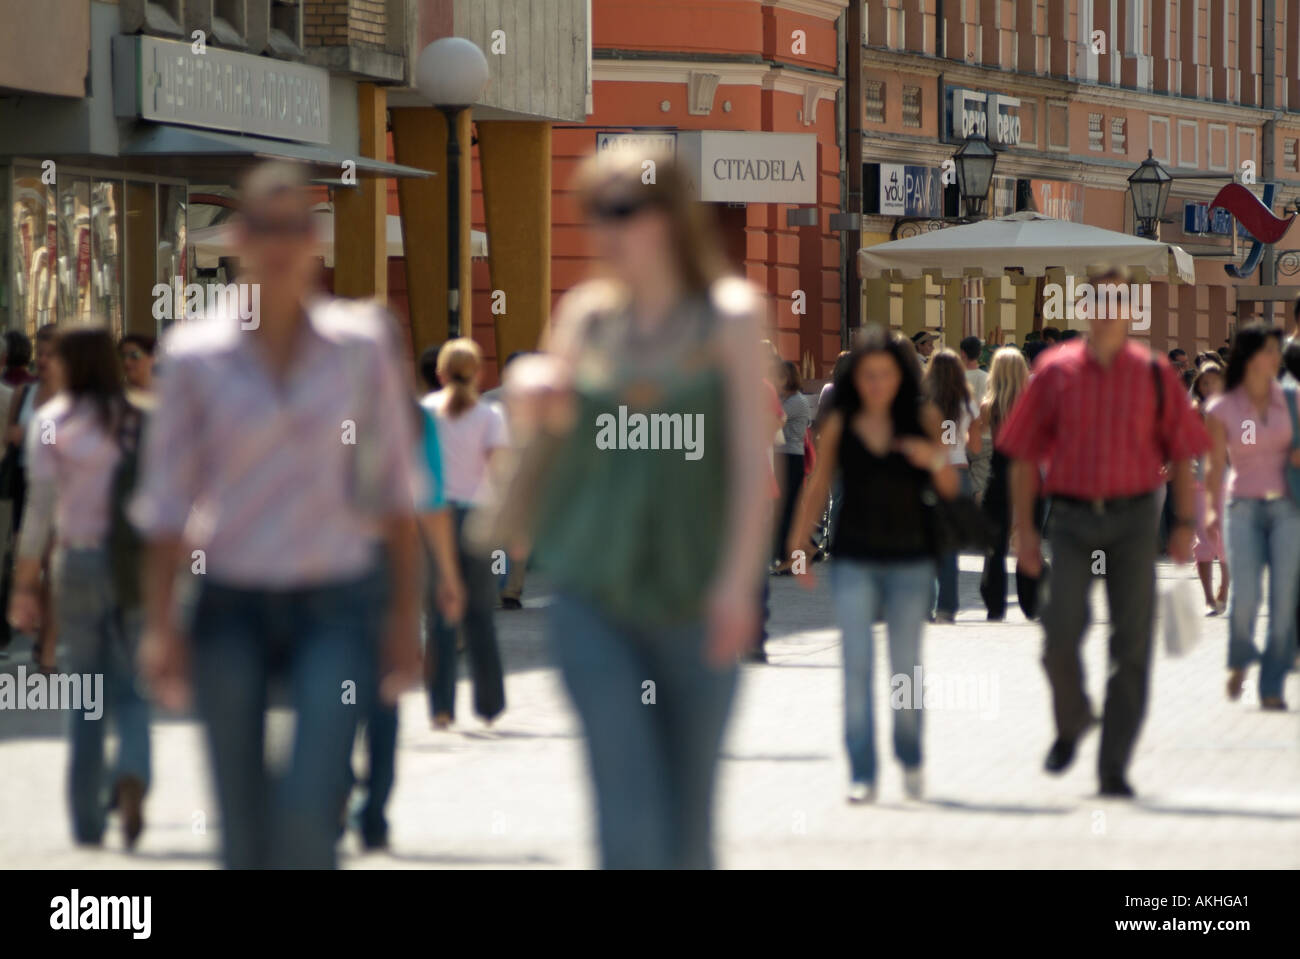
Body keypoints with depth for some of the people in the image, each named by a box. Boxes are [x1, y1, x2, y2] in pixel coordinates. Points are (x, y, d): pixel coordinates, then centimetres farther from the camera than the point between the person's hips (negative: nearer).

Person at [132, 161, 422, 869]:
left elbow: (395, 485, 7)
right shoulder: (195, 356, 1)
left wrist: (405, 612, 3)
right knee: (243, 833, 5)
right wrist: (160, 625, -2)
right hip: (230, 606, 1)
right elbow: (165, 502, 3)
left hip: (335, 605, -1)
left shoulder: (361, 345, 2)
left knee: (307, 810, -17)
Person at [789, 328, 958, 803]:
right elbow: (816, 491, 8)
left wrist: (936, 460, -17)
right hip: (853, 560, 0)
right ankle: (861, 774, -7)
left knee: (906, 666, 7)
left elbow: (950, 489, 3)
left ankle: (910, 757, 28)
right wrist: (797, 549, 4)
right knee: (857, 664, -8)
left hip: (910, 558, 0)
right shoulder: (839, 425, 2)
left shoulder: (923, 419, 1)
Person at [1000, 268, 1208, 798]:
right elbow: (1024, 456, 5)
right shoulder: (1054, 372, 3)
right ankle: (1071, 723, 21)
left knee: (1131, 646, -2)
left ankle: (1114, 767, 5)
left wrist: (1185, 524, -2)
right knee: (1060, 636, -10)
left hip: (1133, 520, 0)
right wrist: (1025, 531, 0)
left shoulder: (1155, 375, 3)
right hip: (1071, 518, 0)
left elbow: (1182, 454, 6)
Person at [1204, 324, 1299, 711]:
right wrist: (1214, 510, -7)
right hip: (1243, 506, -2)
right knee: (1245, 595, -16)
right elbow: (1216, 466, 4)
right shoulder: (1221, 410, 1)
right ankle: (1241, 658, 14)